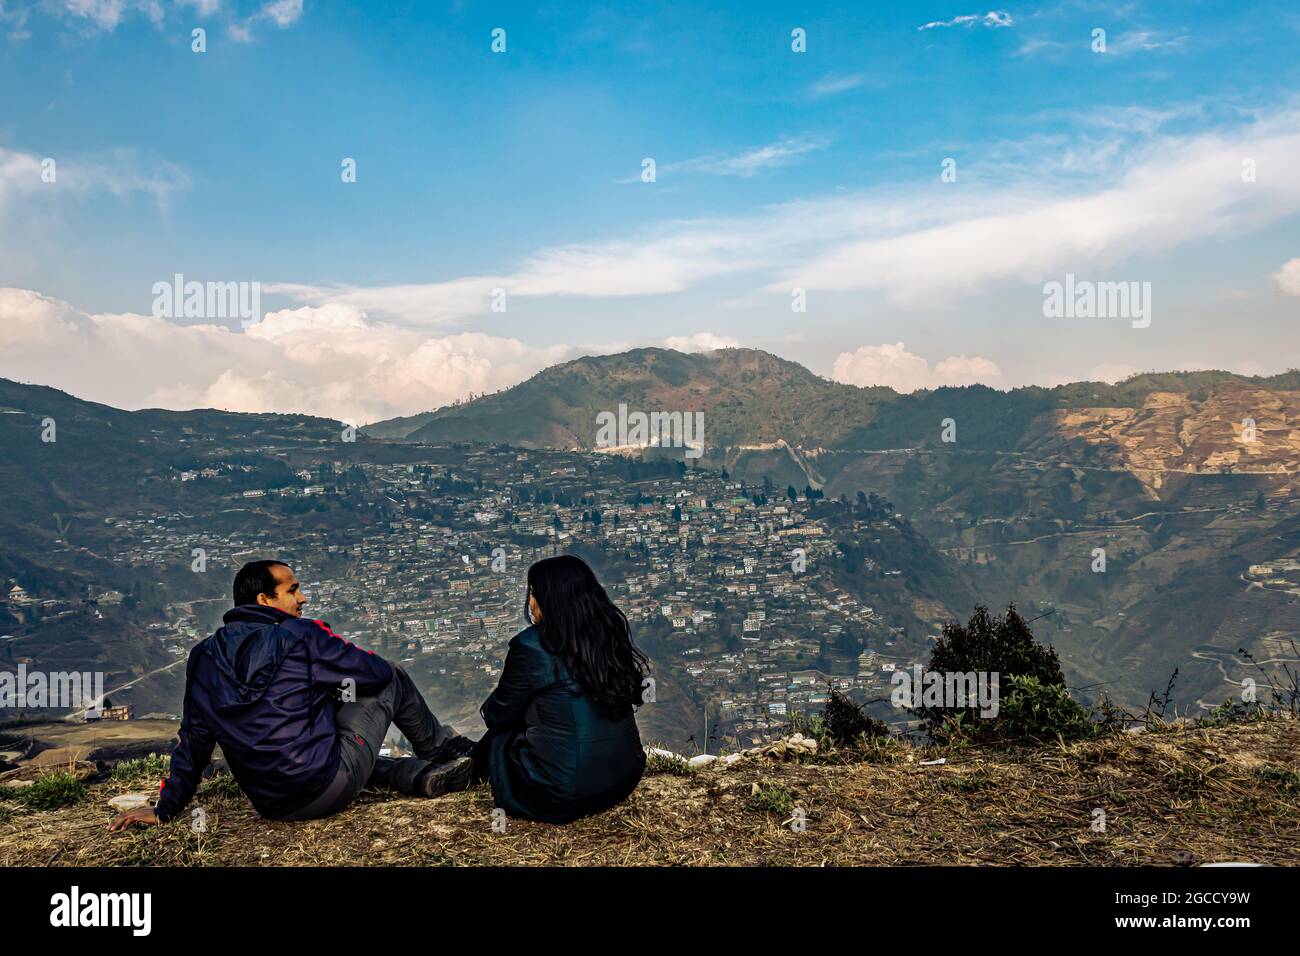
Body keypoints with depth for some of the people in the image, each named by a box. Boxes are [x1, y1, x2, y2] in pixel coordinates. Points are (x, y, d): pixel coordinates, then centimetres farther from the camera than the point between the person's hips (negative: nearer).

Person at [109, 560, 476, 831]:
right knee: (393, 680, 13)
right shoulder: (301, 635, -12)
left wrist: (165, 807, 25)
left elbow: (193, 741, 14)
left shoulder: (202, 659, 7)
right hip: (327, 789, -6)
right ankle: (446, 748, 35)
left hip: (270, 805, 6)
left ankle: (424, 774, 24)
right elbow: (378, 672, -5)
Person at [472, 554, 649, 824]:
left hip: (561, 800, -6)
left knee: (497, 739, 21)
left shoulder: (531, 647, -16)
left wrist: (488, 708, 24)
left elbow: (499, 715, -1)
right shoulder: (612, 633, 1)